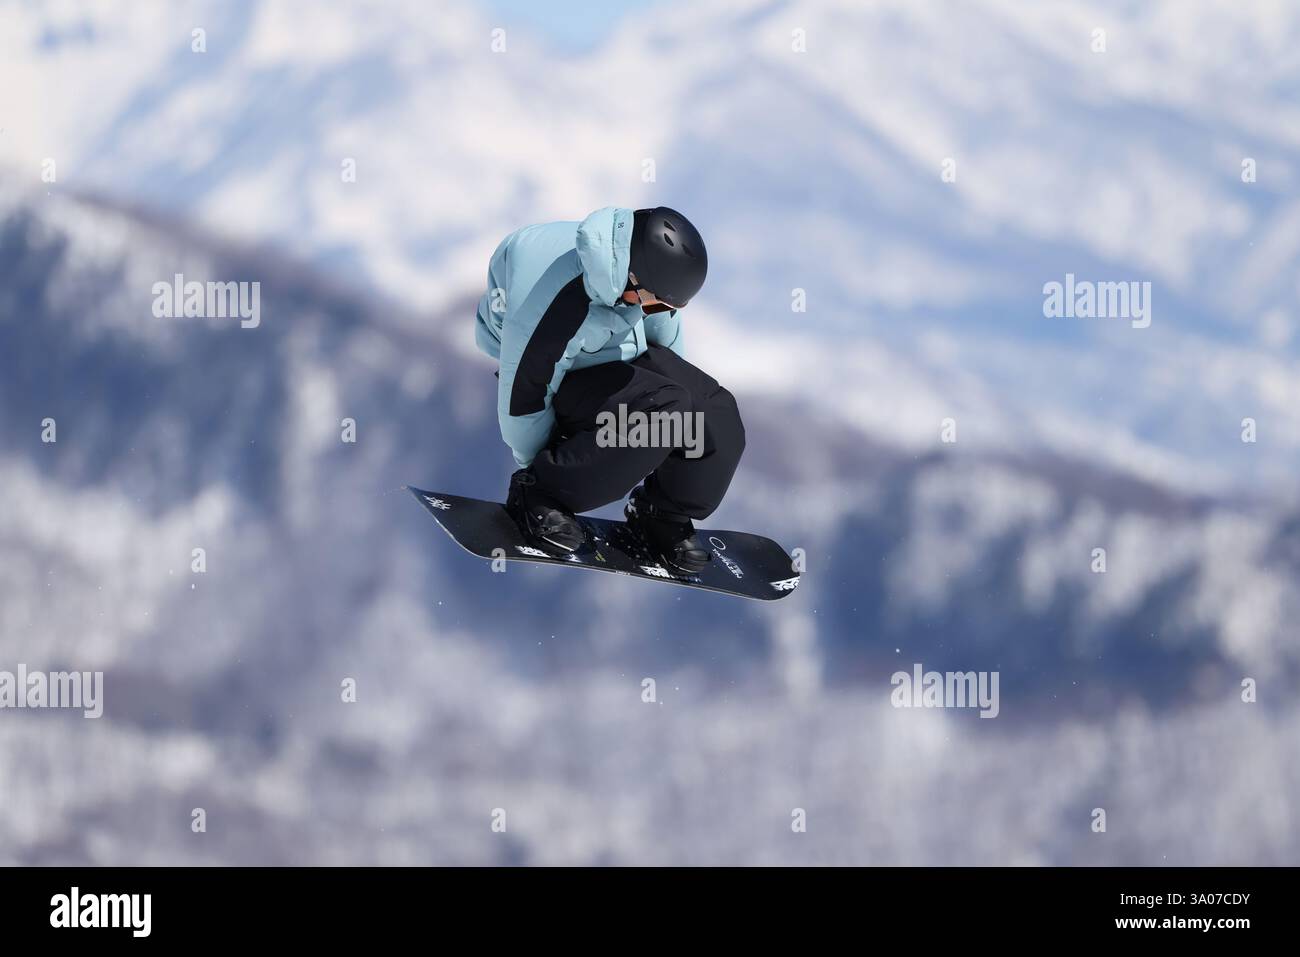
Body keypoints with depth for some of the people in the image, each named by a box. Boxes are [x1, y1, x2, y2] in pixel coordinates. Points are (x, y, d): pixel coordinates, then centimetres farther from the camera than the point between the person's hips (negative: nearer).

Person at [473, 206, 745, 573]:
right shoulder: (553, 308, -39)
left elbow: (663, 336, 5)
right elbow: (523, 394, -24)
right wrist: (539, 472, -8)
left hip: (623, 354, 7)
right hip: (563, 377, -7)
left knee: (718, 416, -15)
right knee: (657, 411, -33)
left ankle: (664, 512, 12)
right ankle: (539, 493, -15)